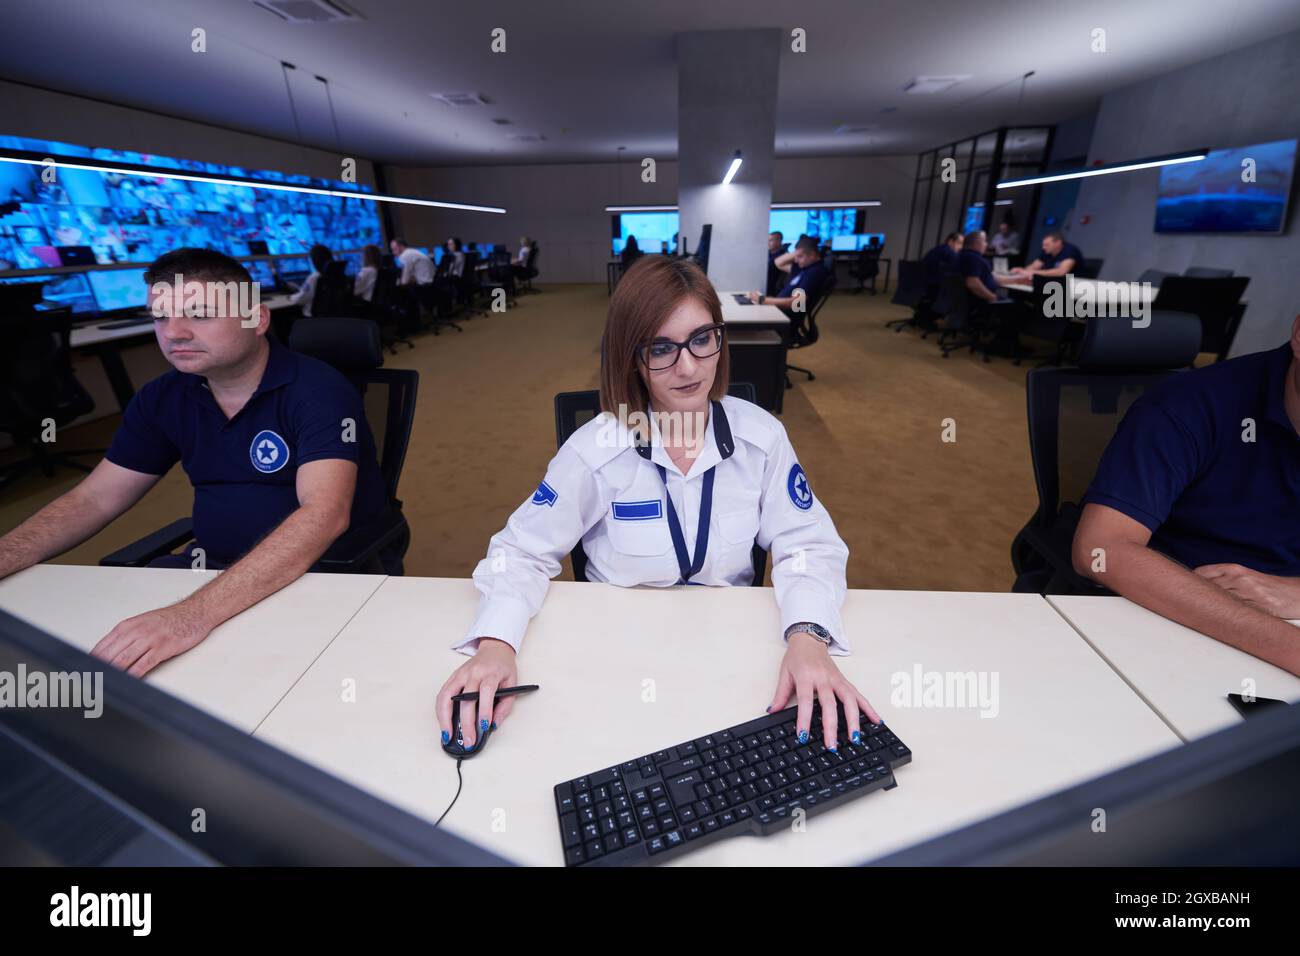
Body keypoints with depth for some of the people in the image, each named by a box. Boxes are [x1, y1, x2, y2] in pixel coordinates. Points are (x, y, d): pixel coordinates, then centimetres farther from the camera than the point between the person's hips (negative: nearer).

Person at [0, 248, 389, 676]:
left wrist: (195, 612, -41)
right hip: (210, 569, 6)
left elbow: (325, 514, -33)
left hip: (319, 574, -6)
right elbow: (94, 500, 9)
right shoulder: (162, 398, 4)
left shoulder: (318, 391, -19)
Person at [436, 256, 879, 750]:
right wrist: (496, 642, -27)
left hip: (732, 637, 2)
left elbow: (809, 544, -6)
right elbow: (521, 551, -8)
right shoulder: (595, 449, -14)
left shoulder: (761, 435, -9)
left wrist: (808, 636, -27)